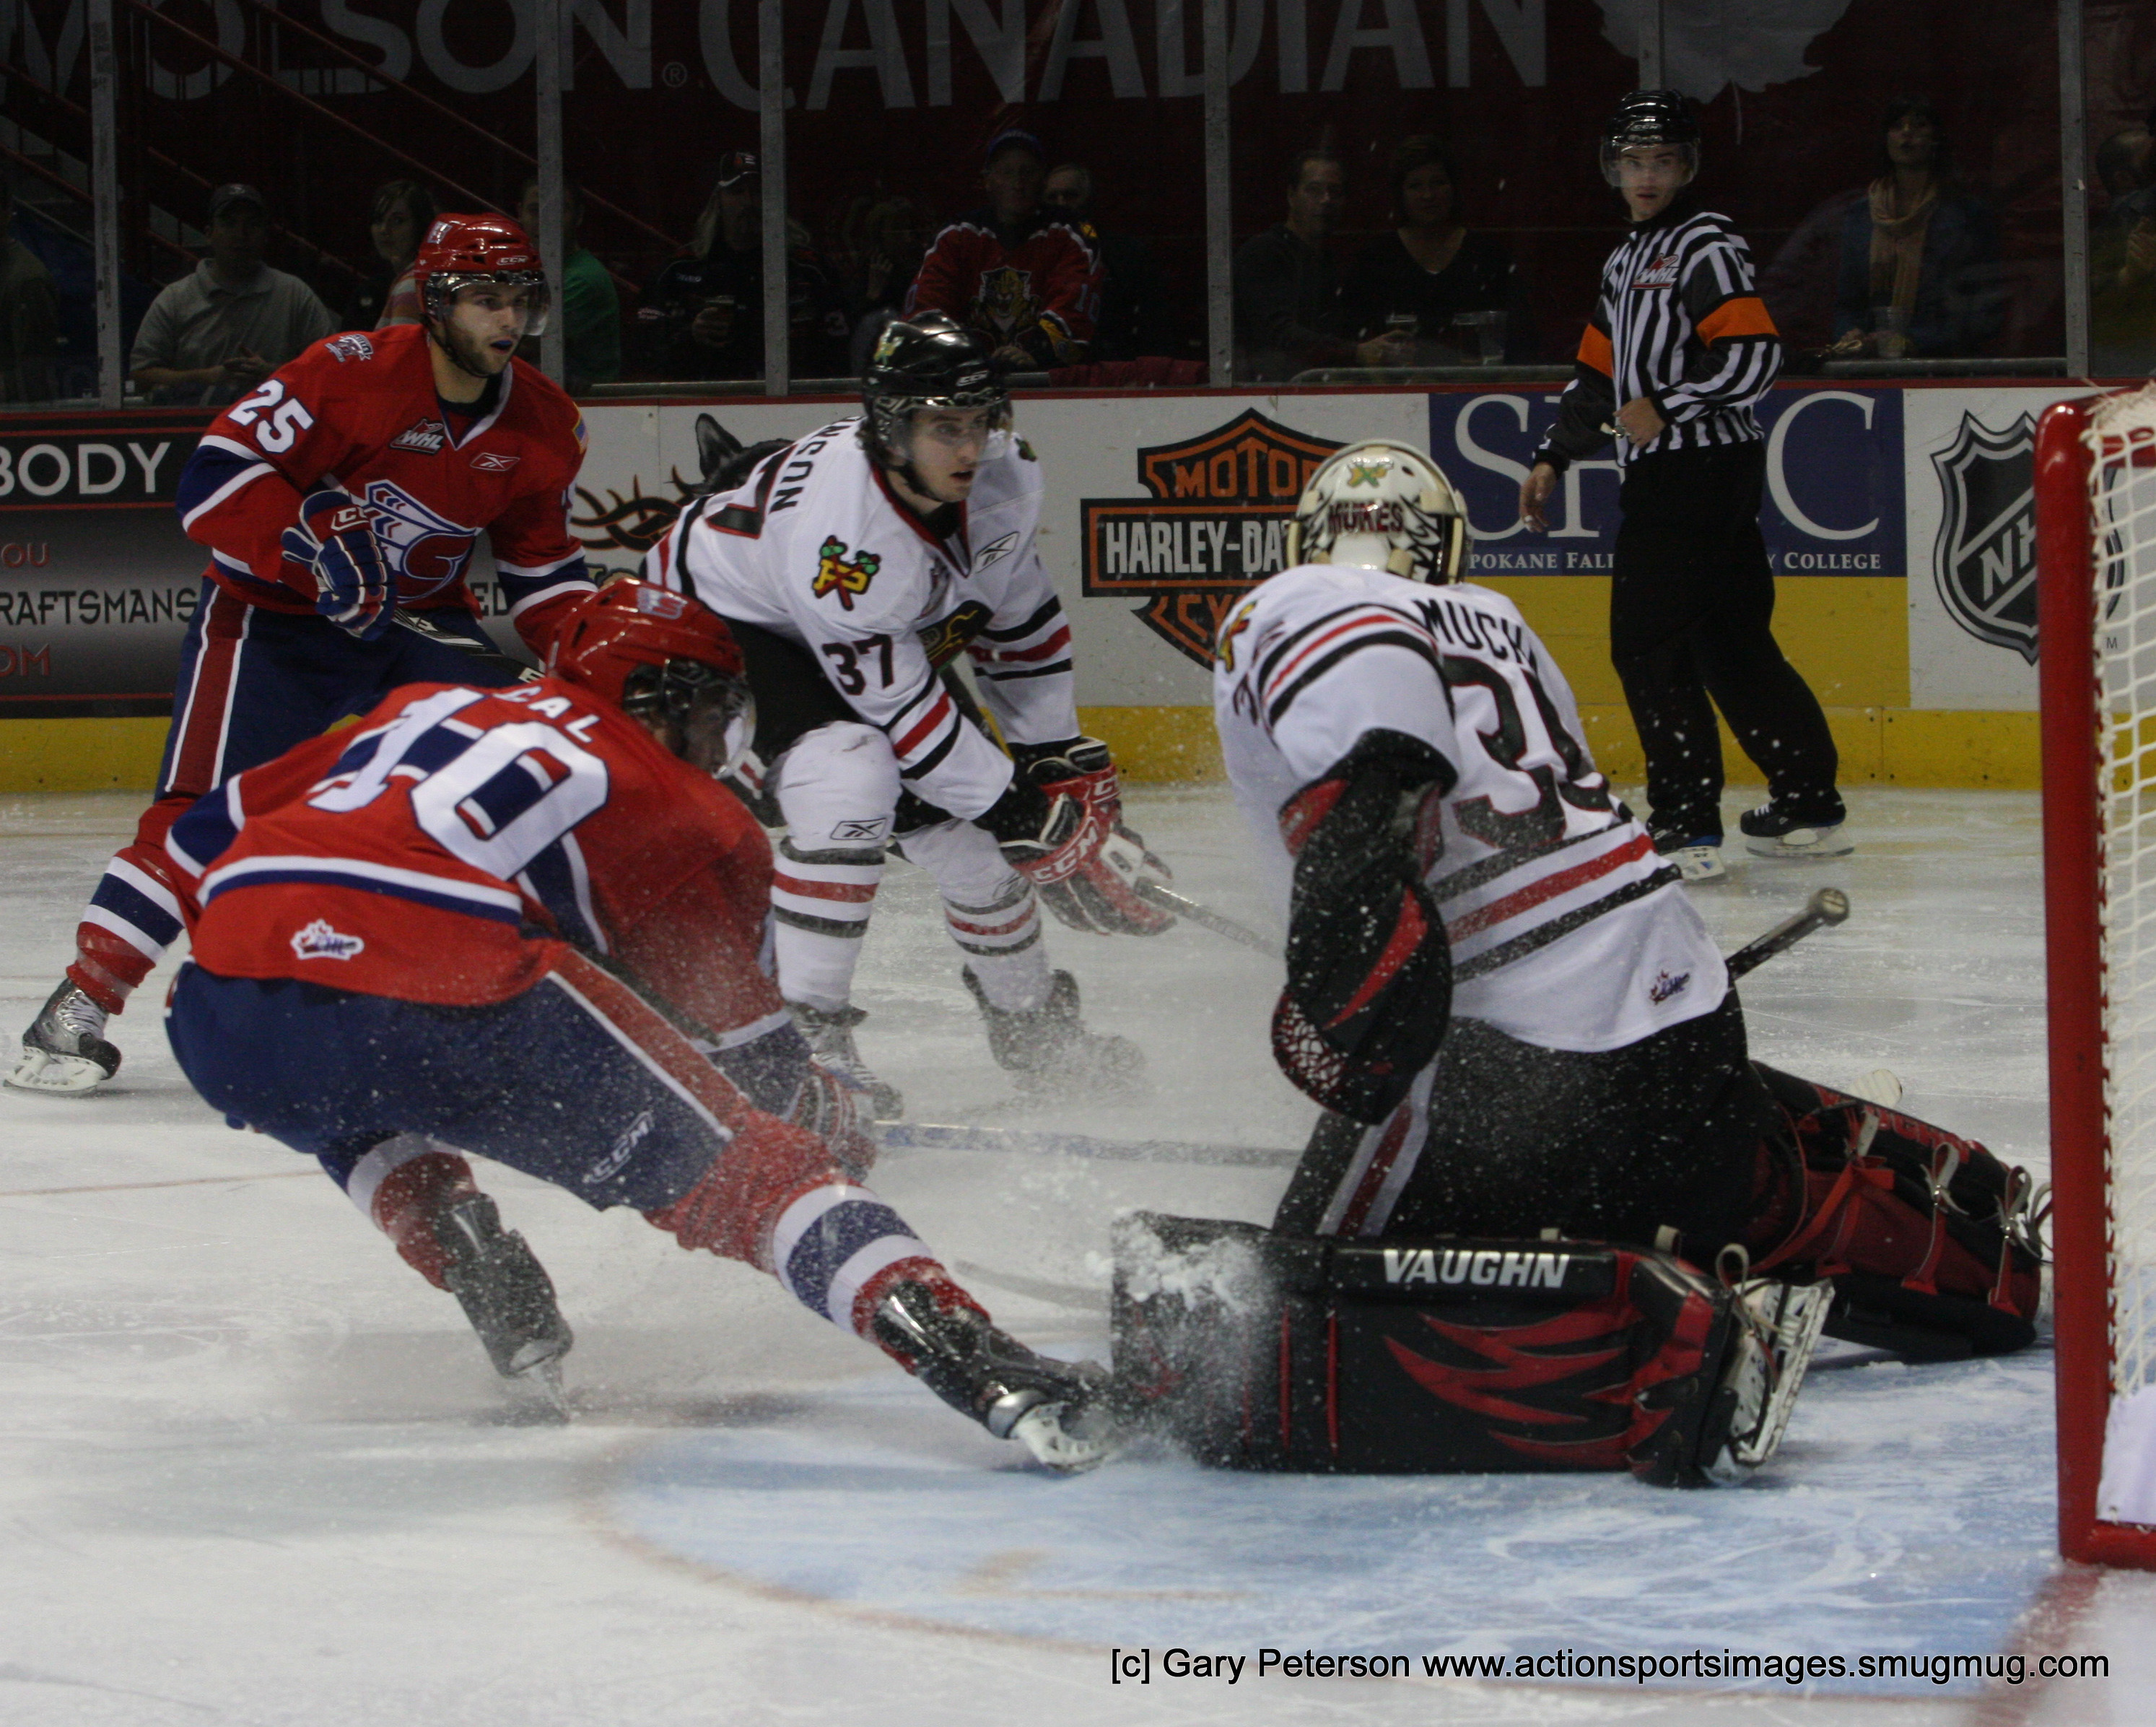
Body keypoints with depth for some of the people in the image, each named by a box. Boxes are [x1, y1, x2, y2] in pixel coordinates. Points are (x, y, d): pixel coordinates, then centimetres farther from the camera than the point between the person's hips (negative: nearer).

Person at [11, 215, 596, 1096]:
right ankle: (78, 1009, -14)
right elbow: (217, 475, -23)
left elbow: (540, 560, 12)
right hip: (274, 616, -6)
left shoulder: (541, 423, 0)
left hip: (422, 620, 6)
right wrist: (312, 547, -36)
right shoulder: (353, 371, -21)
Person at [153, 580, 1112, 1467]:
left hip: (222, 1027, 5)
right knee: (747, 1167, 3)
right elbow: (736, 1031, 25)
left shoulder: (426, 708, 35)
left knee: (357, 1104, 41)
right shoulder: (692, 820, 22)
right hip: (444, 1000, -5)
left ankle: (449, 1238, 15)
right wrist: (829, 1119, 44)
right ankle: (972, 1362, -15)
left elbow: (203, 839, 36)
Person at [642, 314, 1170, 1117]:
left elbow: (1017, 612, 2)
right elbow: (896, 702, -32)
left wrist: (1060, 758, 2)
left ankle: (1032, 1023, 27)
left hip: (883, 633, 8)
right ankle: (802, 1035, -25)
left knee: (973, 826, 4)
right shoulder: (840, 526, -39)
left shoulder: (998, 477, -17)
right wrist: (1013, 808, -27)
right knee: (851, 781, -31)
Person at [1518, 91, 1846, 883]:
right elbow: (1600, 372, 26)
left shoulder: (1706, 245, -9)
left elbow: (1754, 353, -19)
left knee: (1649, 641, -11)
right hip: (1667, 474, 10)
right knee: (1731, 643, 12)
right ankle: (1809, 808, 16)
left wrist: (1665, 407, -20)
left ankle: (1688, 825, -12)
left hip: (1700, 467, -10)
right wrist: (1553, 459, 21)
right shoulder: (1627, 260, 21)